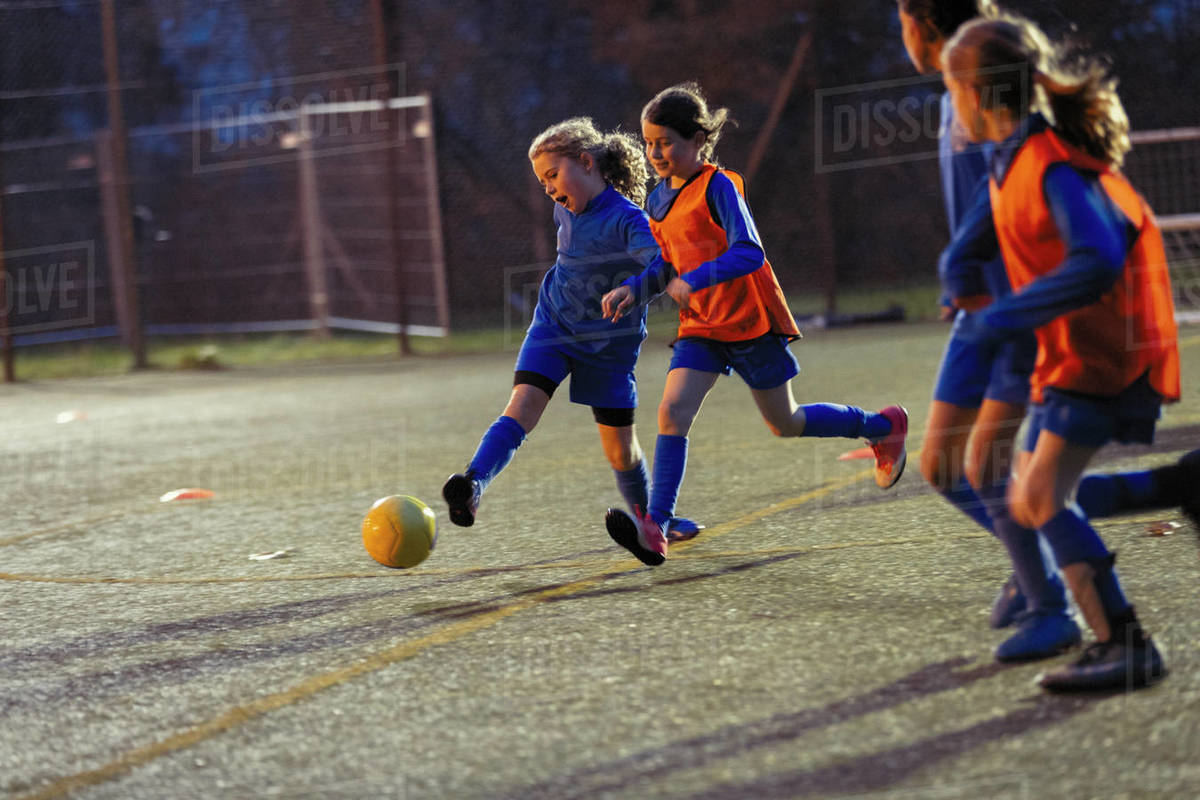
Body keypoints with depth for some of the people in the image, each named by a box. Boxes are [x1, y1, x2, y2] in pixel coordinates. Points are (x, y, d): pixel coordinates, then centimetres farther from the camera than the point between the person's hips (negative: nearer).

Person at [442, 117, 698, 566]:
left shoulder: (626, 218, -22)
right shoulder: (566, 211, -1)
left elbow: (660, 261, -42)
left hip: (608, 343, -4)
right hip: (553, 328, 4)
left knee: (620, 449, 2)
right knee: (523, 404, -21)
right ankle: (473, 485, -36)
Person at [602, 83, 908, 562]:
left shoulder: (718, 187, -15)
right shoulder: (659, 199, 7)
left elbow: (748, 253, -24)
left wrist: (694, 281, -36)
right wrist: (633, 290, -2)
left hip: (750, 321, -6)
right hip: (700, 326, 6)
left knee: (785, 424, 8)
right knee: (672, 410, -15)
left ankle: (883, 426, 31)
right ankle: (655, 524, -20)